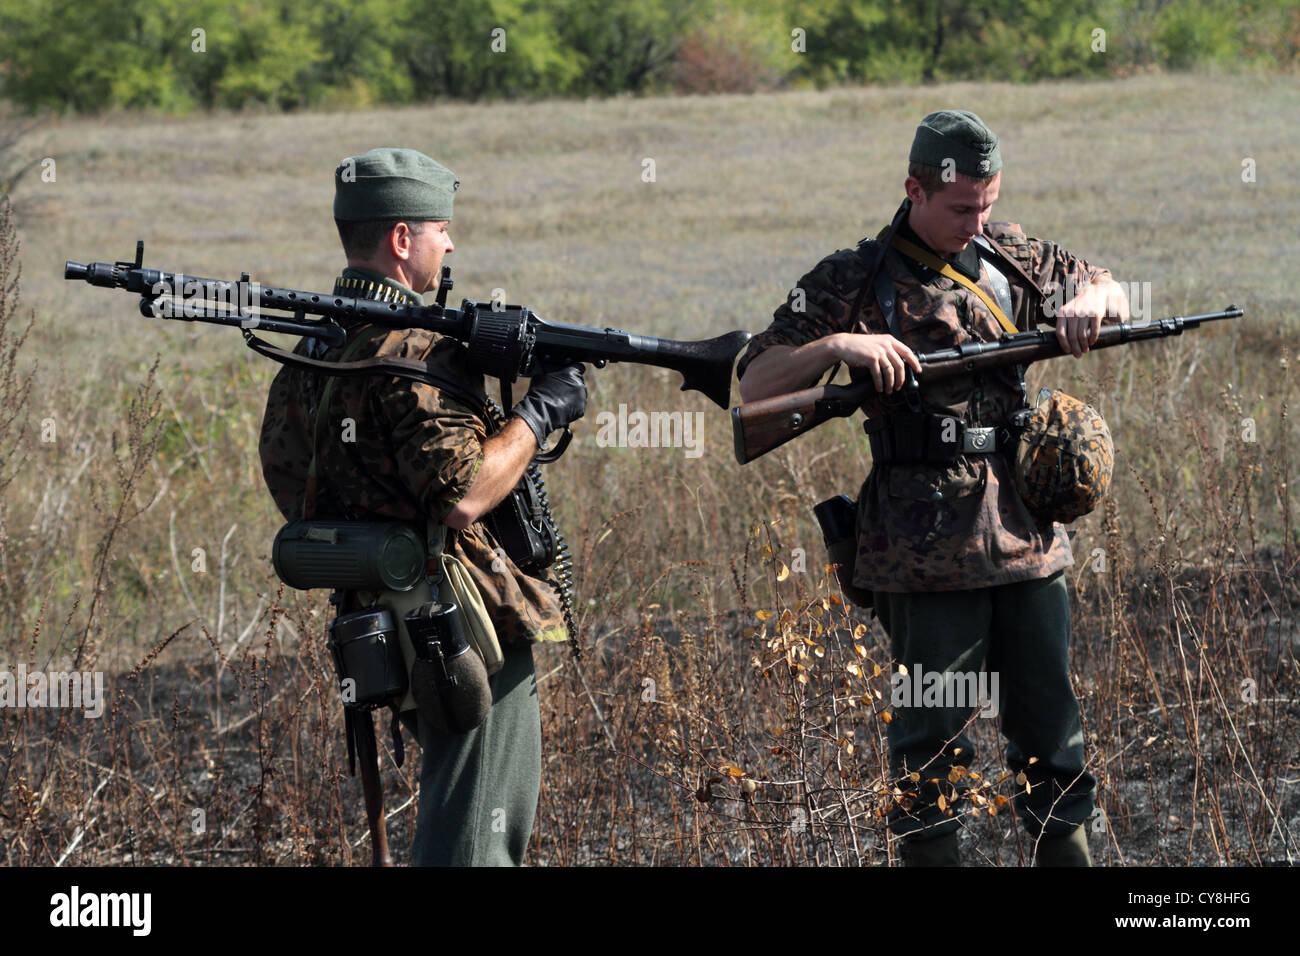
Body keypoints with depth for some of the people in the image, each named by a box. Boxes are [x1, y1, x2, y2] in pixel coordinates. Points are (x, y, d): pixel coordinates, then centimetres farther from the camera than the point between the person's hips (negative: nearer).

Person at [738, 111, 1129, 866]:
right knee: (933, 741, -2)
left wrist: (1093, 301, 2)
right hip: (929, 547, -5)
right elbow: (756, 385, -4)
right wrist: (836, 344, -21)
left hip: (1028, 540, 5)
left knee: (1052, 726, 9)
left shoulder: (1012, 258, 11)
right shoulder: (854, 282, -2)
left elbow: (1113, 291, 26)